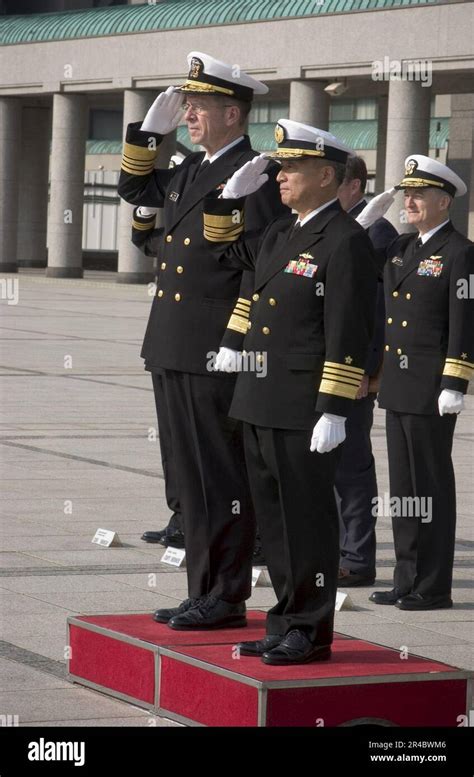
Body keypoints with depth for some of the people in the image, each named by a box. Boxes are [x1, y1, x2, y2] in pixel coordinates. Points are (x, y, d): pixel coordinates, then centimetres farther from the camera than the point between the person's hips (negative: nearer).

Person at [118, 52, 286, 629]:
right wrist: (150, 129, 18)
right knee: (193, 475, 12)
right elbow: (134, 189, 32)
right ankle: (204, 591, 18)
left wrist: (235, 341, -21)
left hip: (218, 354, -9)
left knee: (223, 477, -3)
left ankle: (227, 599, 2)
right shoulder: (189, 172, 15)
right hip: (178, 352, 9)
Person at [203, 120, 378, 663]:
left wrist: (334, 413, -20)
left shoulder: (345, 242, -12)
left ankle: (311, 632, 6)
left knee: (307, 517, -1)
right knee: (273, 516, 13)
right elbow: (222, 256, 32)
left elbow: (348, 337, -16)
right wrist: (231, 195, 17)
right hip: (262, 406, 9)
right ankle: (288, 620, 21)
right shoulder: (280, 234, 14)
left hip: (306, 411, -9)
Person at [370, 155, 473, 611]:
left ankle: (434, 588, 2)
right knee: (403, 485, 11)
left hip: (432, 389, -8)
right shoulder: (402, 248, 16)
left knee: (431, 484, -3)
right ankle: (407, 580, 17)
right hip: (397, 386, 8)